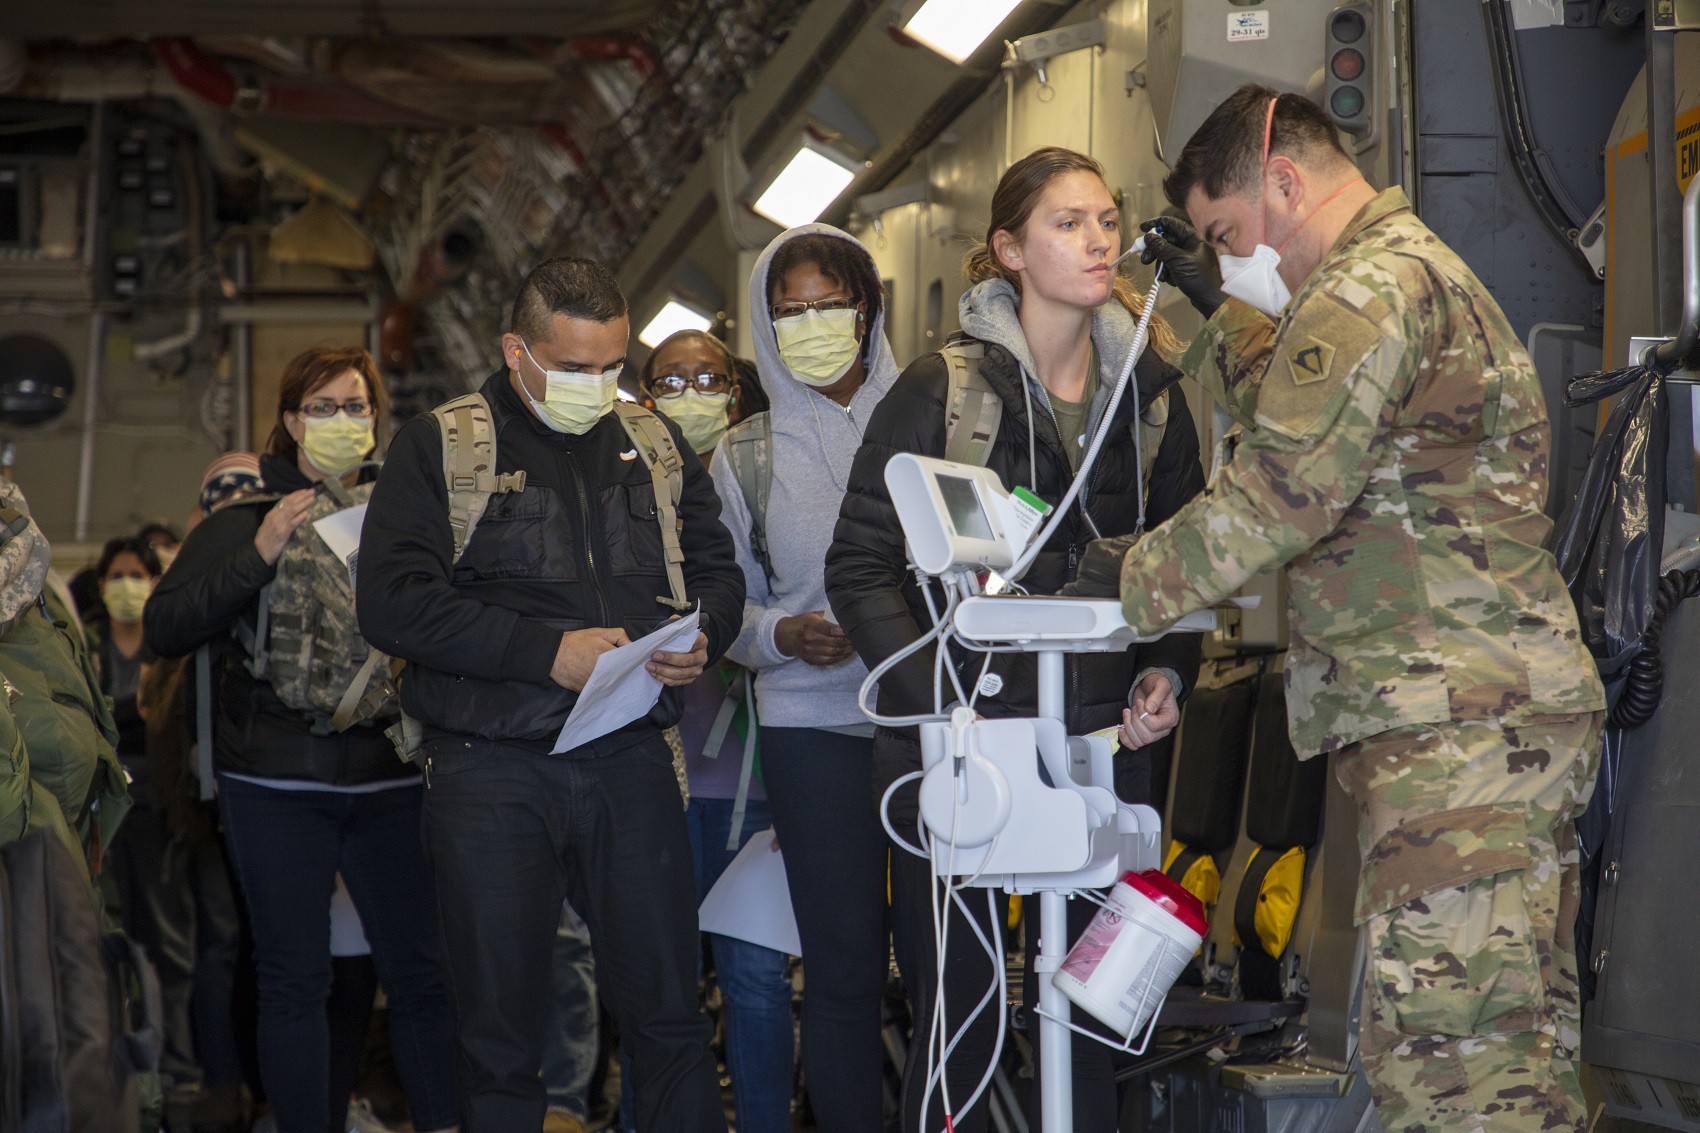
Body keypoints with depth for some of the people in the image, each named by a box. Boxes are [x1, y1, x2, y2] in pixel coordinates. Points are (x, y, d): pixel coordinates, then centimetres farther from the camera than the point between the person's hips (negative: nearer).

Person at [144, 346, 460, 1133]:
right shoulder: (243, 520, 4)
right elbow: (162, 630, -5)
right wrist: (257, 557, -15)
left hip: (389, 777, 1)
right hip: (277, 781, -1)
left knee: (422, 969, 0)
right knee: (294, 978, 3)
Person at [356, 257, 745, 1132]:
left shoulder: (653, 444, 13)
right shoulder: (439, 447, 0)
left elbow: (717, 568, 18)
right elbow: (393, 602, -10)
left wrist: (701, 635, -6)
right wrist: (547, 652, -17)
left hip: (629, 759, 3)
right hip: (490, 770, -3)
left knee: (669, 1017, 5)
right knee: (499, 1036, 5)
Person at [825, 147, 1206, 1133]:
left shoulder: (1153, 394, 10)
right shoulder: (941, 390, -3)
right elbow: (861, 566, -4)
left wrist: (1168, 671, 2)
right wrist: (937, 705, -15)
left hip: (1105, 743, 4)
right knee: (959, 1018, -1)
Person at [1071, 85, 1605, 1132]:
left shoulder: (1364, 290, -11)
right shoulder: (1427, 271, 24)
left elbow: (1282, 492, -16)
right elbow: (1304, 416, 39)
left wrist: (1138, 577, -3)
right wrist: (1224, 307, 35)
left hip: (1457, 727, -11)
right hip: (1521, 714, 11)